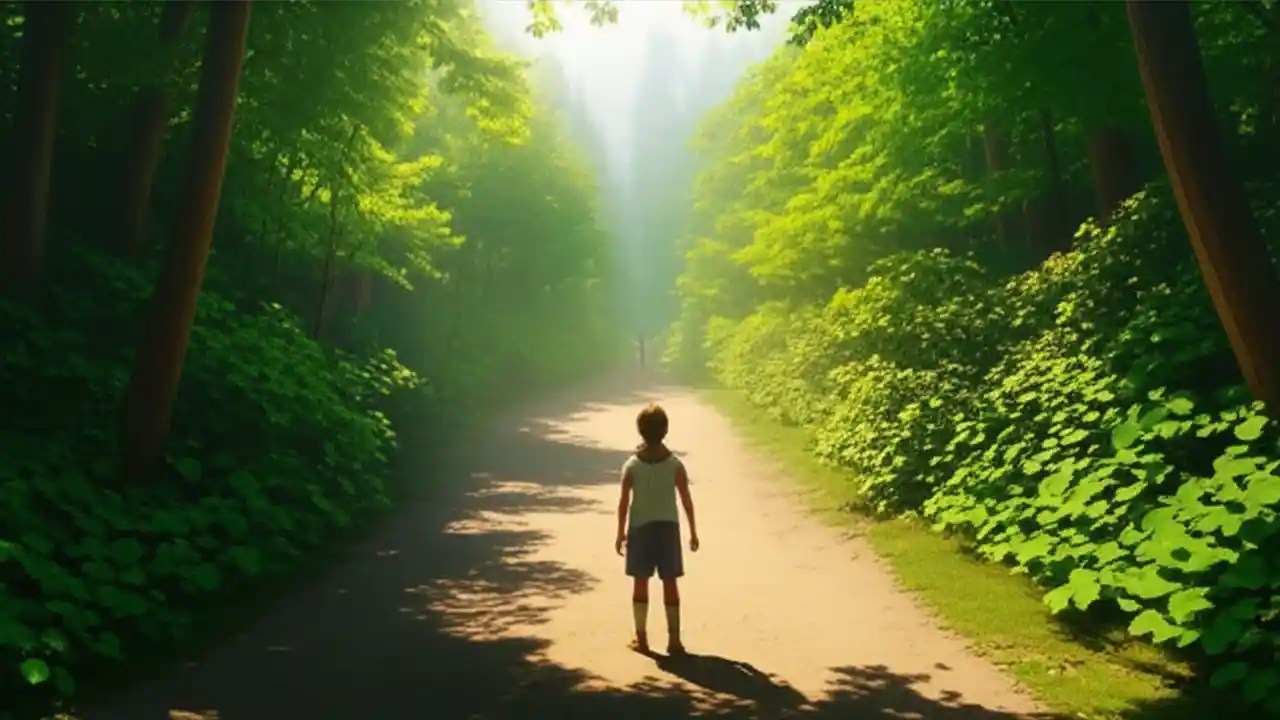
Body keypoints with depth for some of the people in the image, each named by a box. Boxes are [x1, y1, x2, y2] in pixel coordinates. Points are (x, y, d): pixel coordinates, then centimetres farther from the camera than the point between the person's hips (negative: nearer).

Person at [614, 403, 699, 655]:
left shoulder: (631, 465, -8)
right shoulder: (675, 465, -8)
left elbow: (624, 502, -5)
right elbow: (687, 501, -5)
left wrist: (621, 532, 5)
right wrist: (693, 531, 6)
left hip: (640, 528, 0)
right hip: (667, 527, 0)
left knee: (641, 582, 10)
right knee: (670, 583, 7)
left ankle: (641, 637, 16)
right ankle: (674, 639, 9)